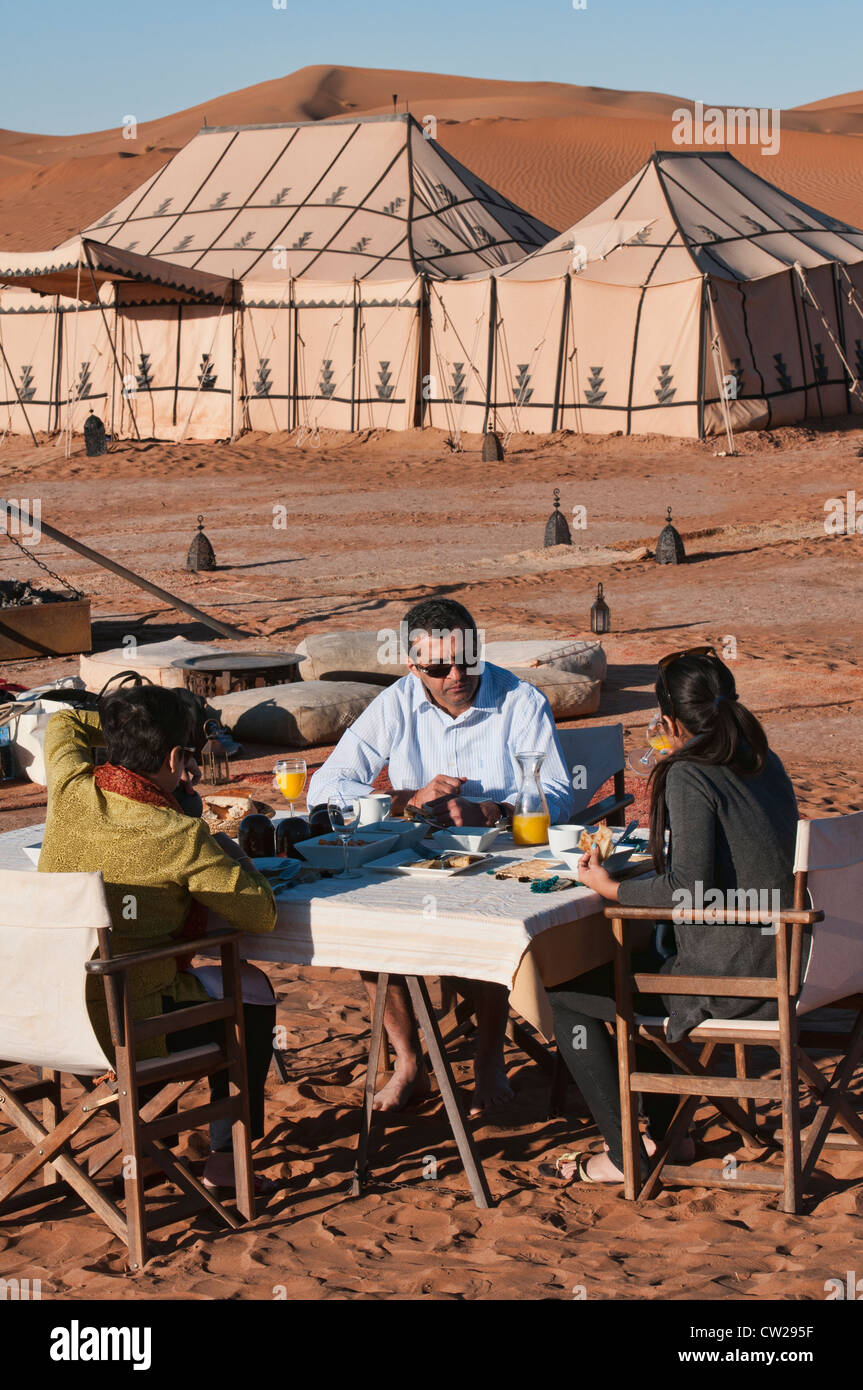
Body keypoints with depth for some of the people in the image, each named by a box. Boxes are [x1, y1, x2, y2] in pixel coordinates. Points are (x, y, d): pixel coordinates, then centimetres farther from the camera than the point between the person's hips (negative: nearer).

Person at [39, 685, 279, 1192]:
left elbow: (63, 722, 19)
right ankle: (225, 1158, 28)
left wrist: (135, 734, 13)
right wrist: (230, 851, 3)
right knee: (251, 999, 21)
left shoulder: (71, 790, -5)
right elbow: (261, 913, -15)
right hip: (126, 1024, -6)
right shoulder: (182, 837, -20)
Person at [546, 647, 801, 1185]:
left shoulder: (689, 777, -18)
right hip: (773, 964, 9)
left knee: (562, 994, 6)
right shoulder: (766, 764, 7)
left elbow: (689, 889, -27)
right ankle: (670, 1133, 33)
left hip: (725, 980, -9)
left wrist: (610, 887, -13)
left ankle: (624, 1157, 9)